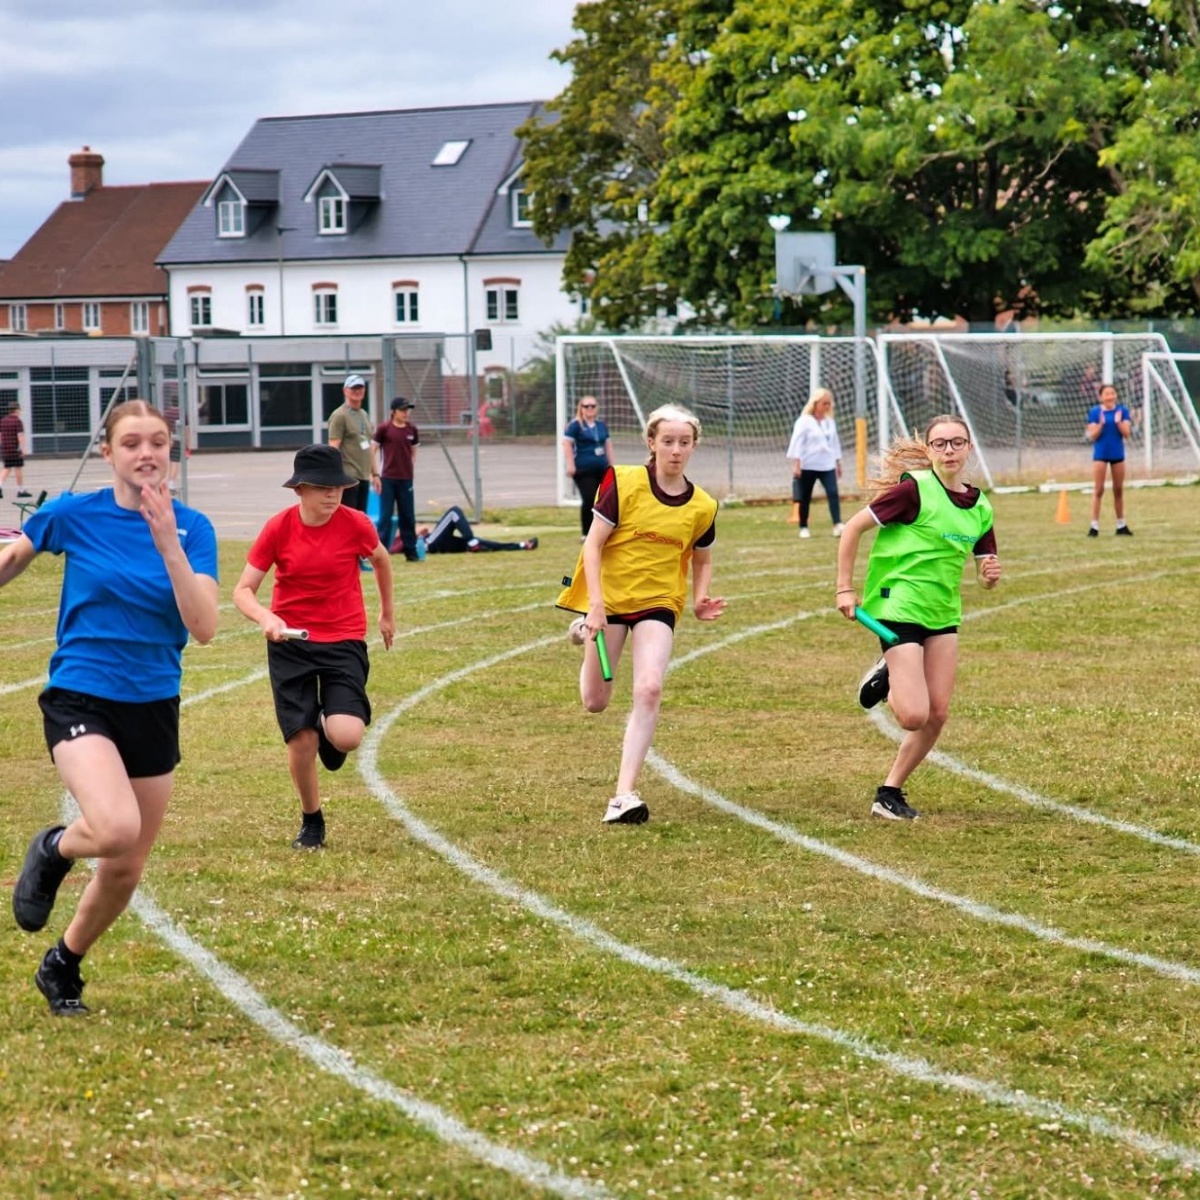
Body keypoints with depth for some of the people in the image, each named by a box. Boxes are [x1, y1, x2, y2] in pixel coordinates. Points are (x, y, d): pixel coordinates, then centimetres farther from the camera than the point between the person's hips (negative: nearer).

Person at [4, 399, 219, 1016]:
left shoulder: (191, 528, -5)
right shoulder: (73, 514, -7)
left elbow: (203, 627, -17)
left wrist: (168, 545, -27)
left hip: (154, 708, 3)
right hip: (80, 698, -3)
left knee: (126, 870, 11)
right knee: (117, 829, -30)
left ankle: (62, 967, 39)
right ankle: (54, 849, 6)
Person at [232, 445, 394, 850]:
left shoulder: (355, 524, -9)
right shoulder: (278, 528, -10)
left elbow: (381, 559, 14)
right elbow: (243, 591, -7)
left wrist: (387, 612, 27)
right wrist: (266, 618, -29)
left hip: (344, 641, 0)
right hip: (289, 642, 0)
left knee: (346, 737, -19)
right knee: (300, 742, -3)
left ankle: (329, 729, 21)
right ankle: (311, 821, 23)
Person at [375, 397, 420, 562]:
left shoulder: (412, 429, 6)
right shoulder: (384, 428, -5)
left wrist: (411, 470, 5)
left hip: (406, 479, 4)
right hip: (387, 478, -4)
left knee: (408, 516, 9)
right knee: (385, 516, -1)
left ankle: (410, 551, 17)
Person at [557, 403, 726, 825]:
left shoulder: (702, 507, -2)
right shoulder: (623, 483, -11)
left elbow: (701, 560, 16)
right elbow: (594, 544, -10)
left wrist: (700, 600, -3)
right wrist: (596, 606, -17)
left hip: (658, 604, 1)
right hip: (609, 597, -1)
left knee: (649, 690, -21)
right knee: (595, 703, 9)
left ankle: (625, 794, -19)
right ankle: (585, 631, 45)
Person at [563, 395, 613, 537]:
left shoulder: (601, 425, 16)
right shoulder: (576, 425, -3)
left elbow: (608, 445, 23)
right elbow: (567, 444, -9)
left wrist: (611, 464, 20)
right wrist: (570, 465, -16)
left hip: (601, 468, 6)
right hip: (583, 469, -6)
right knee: (589, 499, -11)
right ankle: (587, 534, -3)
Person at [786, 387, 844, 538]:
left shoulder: (830, 422, 12)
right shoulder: (804, 421, -8)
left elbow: (835, 443, 21)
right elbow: (797, 443, -11)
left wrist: (838, 463, 21)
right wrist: (796, 464, -16)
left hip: (827, 465, 4)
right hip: (808, 466, -4)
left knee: (833, 493, -13)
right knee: (805, 498, 4)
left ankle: (837, 525, -20)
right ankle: (803, 528, 15)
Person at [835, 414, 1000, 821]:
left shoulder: (979, 508, 5)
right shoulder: (915, 489, -14)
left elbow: (986, 576, 13)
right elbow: (853, 528, -11)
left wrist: (991, 575, -11)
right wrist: (845, 588, -13)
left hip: (943, 613, 7)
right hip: (899, 606, -7)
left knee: (937, 715, 1)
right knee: (914, 715, -14)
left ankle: (890, 793, 17)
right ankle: (887, 678, 20)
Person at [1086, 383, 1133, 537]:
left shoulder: (1122, 411, 0)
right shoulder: (1095, 412, -5)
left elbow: (1126, 433, -4)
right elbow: (1092, 436, -8)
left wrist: (1118, 421, -20)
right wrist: (1101, 423, -23)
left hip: (1118, 453, 3)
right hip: (1101, 454, -3)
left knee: (1119, 490, 11)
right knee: (1098, 490, -6)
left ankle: (1121, 525, 20)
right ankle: (1094, 526, -5)